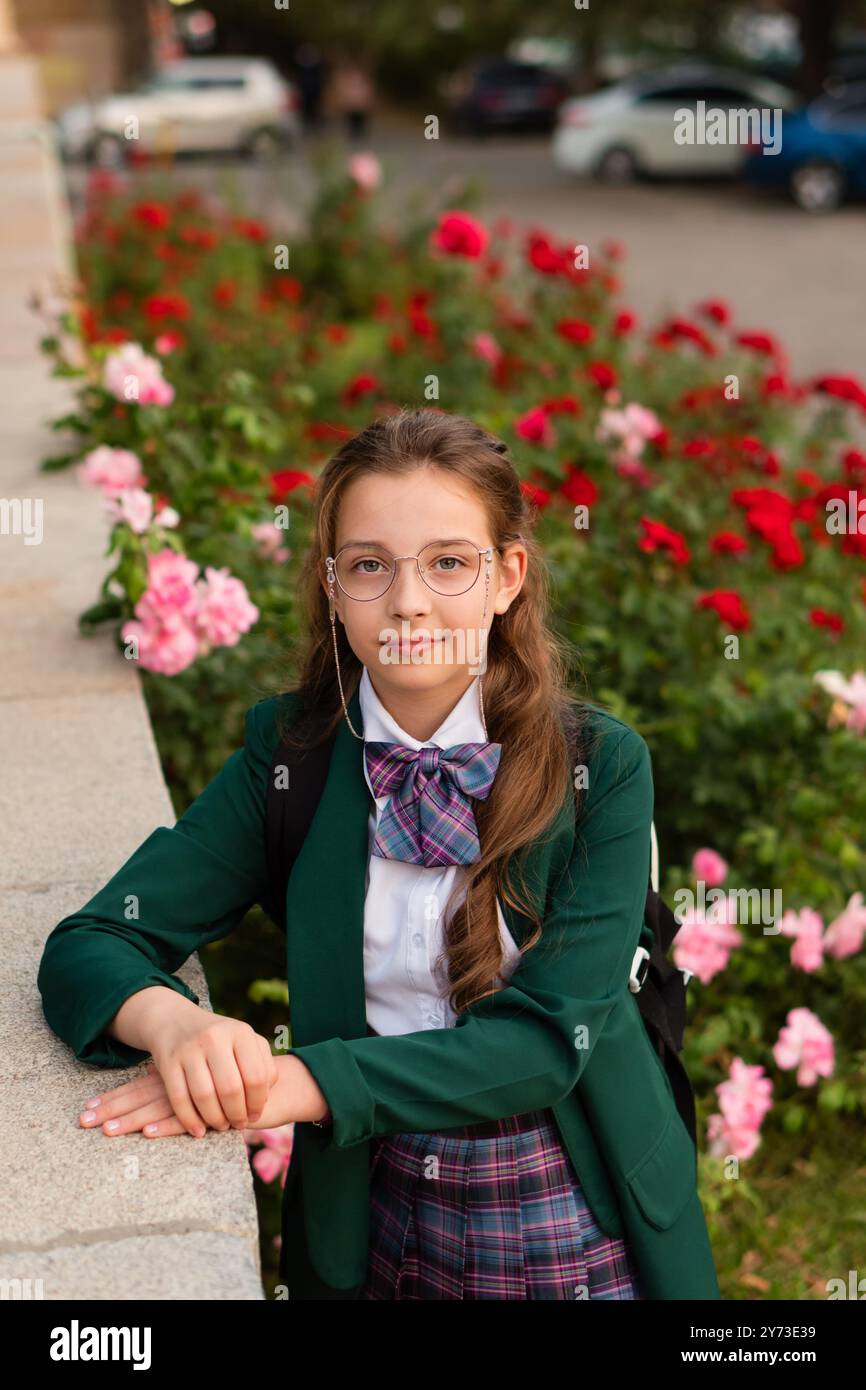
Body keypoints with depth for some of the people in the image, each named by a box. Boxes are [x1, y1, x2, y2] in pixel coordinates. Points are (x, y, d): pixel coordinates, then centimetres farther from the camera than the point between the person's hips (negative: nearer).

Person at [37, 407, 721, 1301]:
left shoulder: (601, 765, -14)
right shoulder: (287, 749, -8)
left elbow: (551, 1033, -21)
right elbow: (88, 945, -10)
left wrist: (303, 1083, -32)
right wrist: (174, 1023, -33)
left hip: (578, 1229, -1)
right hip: (371, 1222, 2)